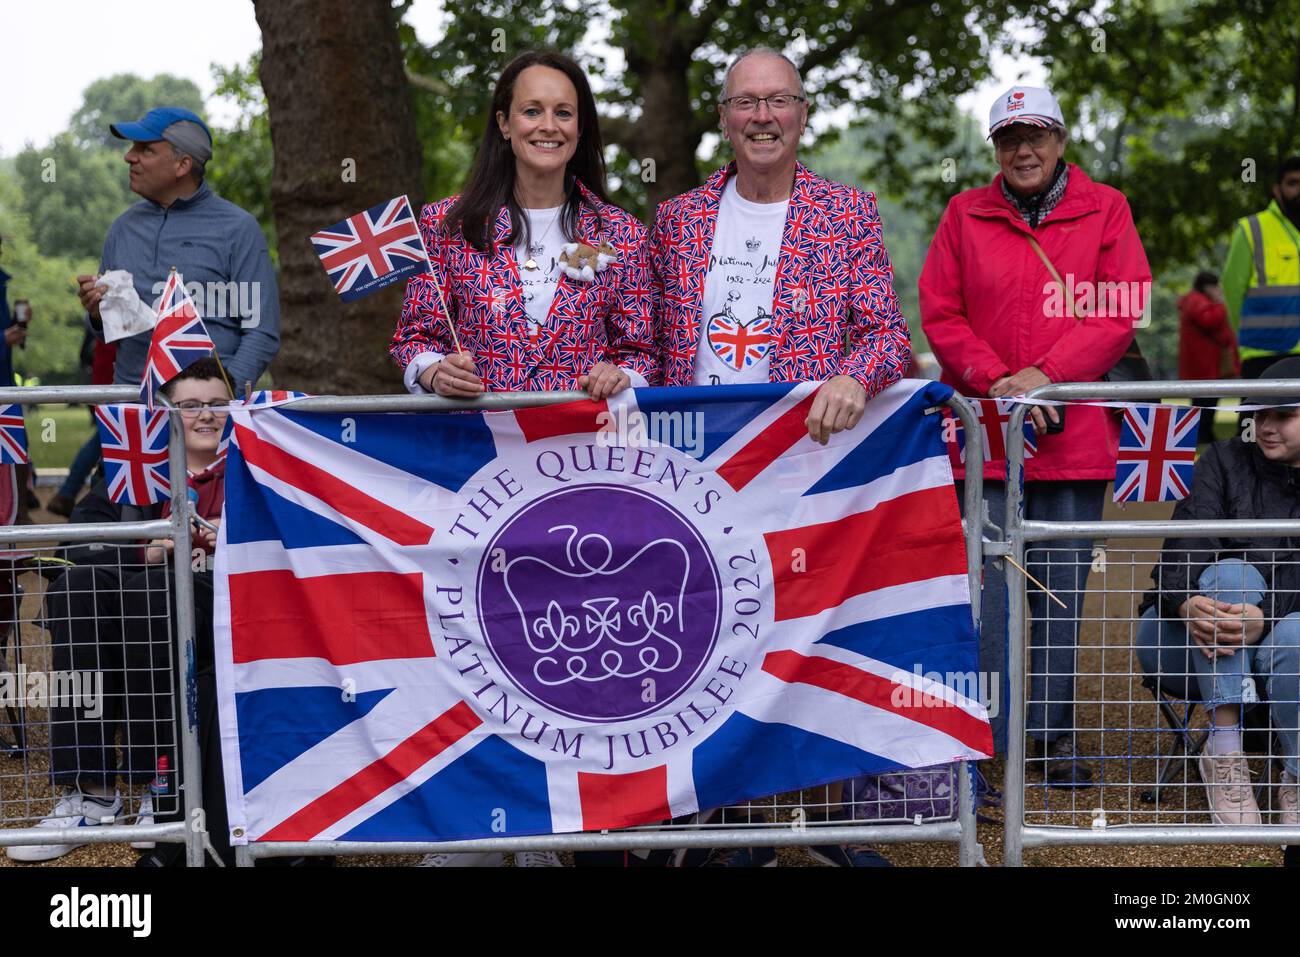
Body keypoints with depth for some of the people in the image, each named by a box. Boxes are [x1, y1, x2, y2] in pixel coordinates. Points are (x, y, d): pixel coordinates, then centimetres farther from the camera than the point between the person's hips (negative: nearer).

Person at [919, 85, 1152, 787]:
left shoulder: (1104, 210, 8)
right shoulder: (965, 215, 10)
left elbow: (1122, 310, -1)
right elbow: (940, 315, 5)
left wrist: (1044, 374, -12)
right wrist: (996, 380, -10)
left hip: (1074, 436, 0)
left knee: (1062, 589, 6)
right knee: (987, 589, -3)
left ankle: (1055, 736, 18)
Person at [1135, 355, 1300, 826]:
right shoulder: (1225, 461, 5)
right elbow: (1189, 539, -12)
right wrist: (1187, 603, -34)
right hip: (1183, 644, 0)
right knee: (1231, 574, -30)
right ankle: (1224, 749, -35)